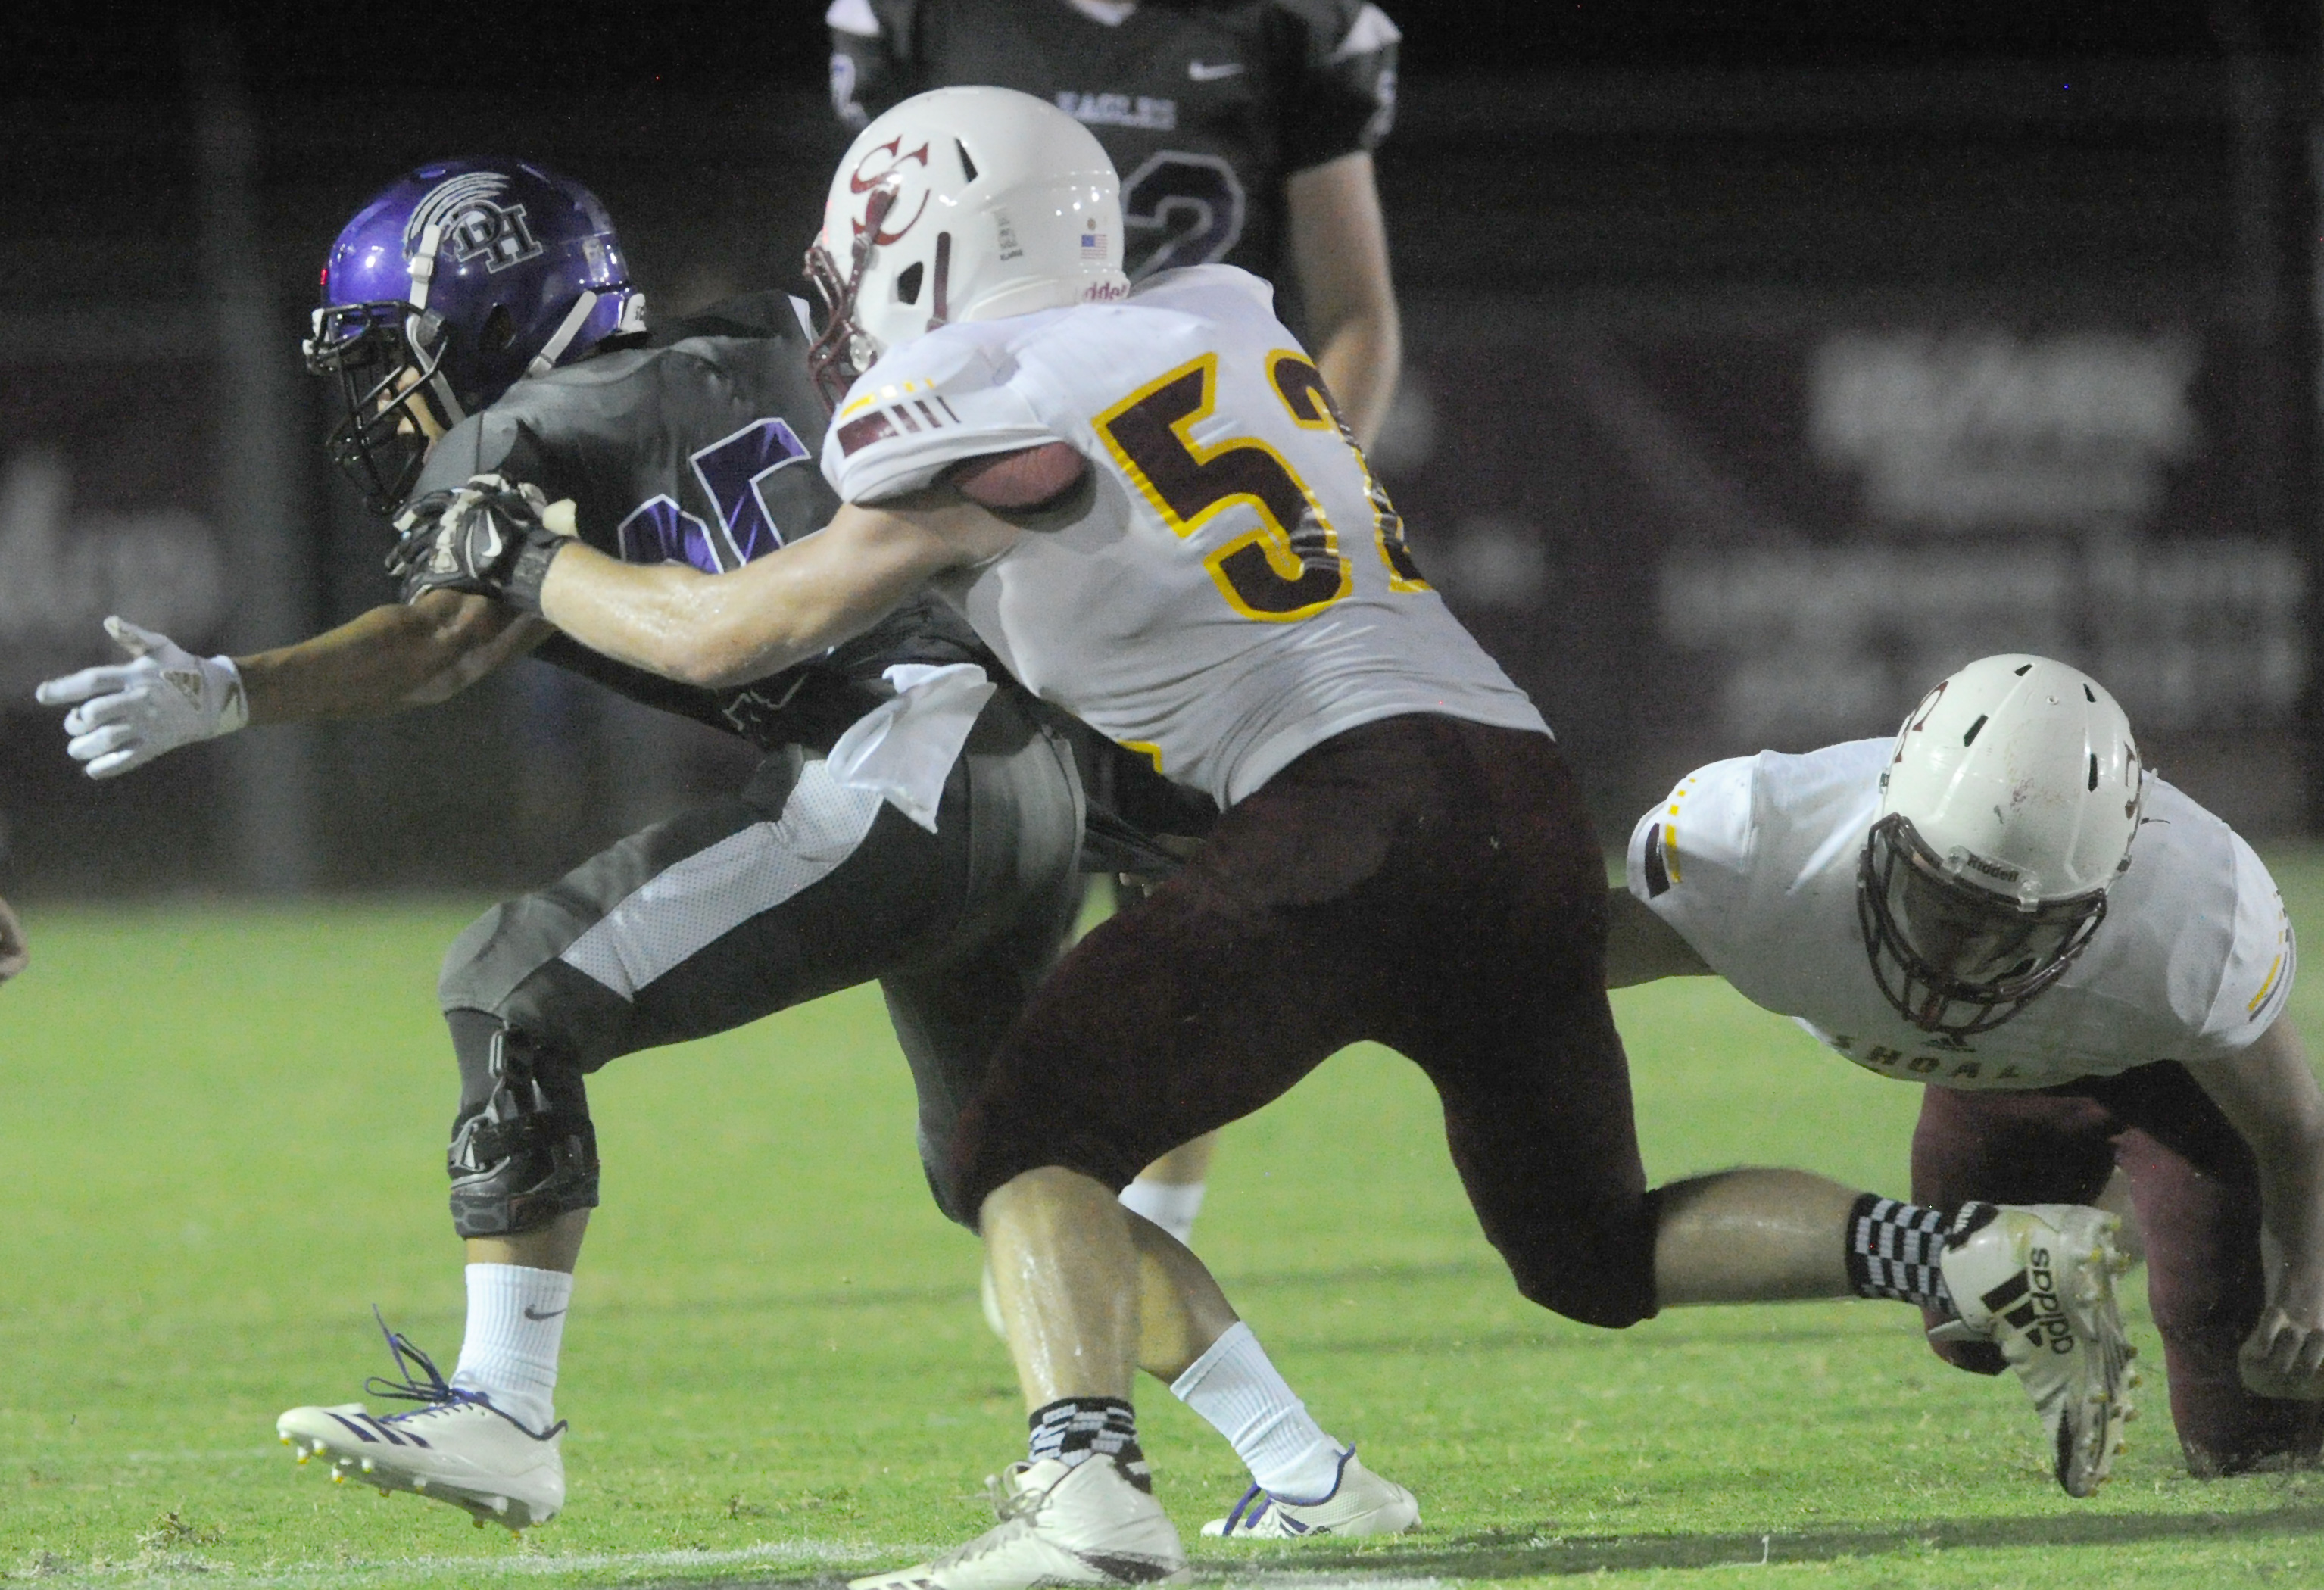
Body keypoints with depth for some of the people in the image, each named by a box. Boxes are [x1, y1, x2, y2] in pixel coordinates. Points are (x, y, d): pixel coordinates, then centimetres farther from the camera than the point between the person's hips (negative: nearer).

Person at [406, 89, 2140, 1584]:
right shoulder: (1225, 325, 21)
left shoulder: (985, 415, 1)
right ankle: (1992, 1253, 4)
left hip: (1355, 800, -7)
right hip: (1528, 793, 7)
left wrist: (529, 562, 26)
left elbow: (729, 634, 10)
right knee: (1596, 1248, 21)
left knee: (1036, 1139, -5)